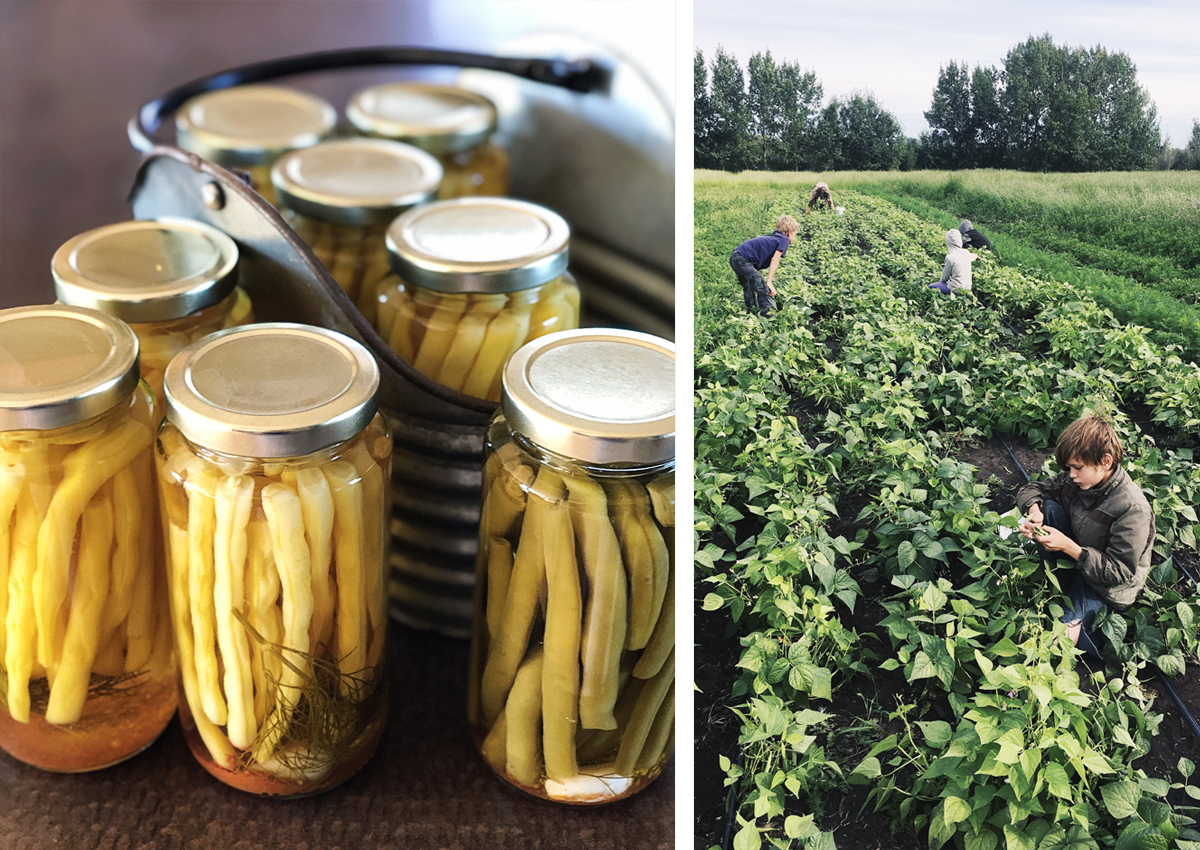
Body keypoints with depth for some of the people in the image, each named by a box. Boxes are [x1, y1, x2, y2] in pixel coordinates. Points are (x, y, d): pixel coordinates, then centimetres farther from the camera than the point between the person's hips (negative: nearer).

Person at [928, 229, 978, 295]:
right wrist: (976, 256, 53)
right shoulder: (966, 253, -2)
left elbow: (944, 278, -10)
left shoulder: (950, 258, -21)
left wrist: (941, 280, 15)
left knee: (930, 287, 2)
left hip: (956, 289, -7)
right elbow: (973, 256, 28)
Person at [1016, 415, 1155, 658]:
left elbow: (1120, 572, -28)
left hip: (1105, 585, -7)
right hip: (1074, 560, 7)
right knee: (1048, 507, -16)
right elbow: (1031, 489, 4)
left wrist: (1068, 546, -33)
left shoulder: (1133, 509, -29)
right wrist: (1034, 510, -20)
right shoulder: (1073, 480, -9)